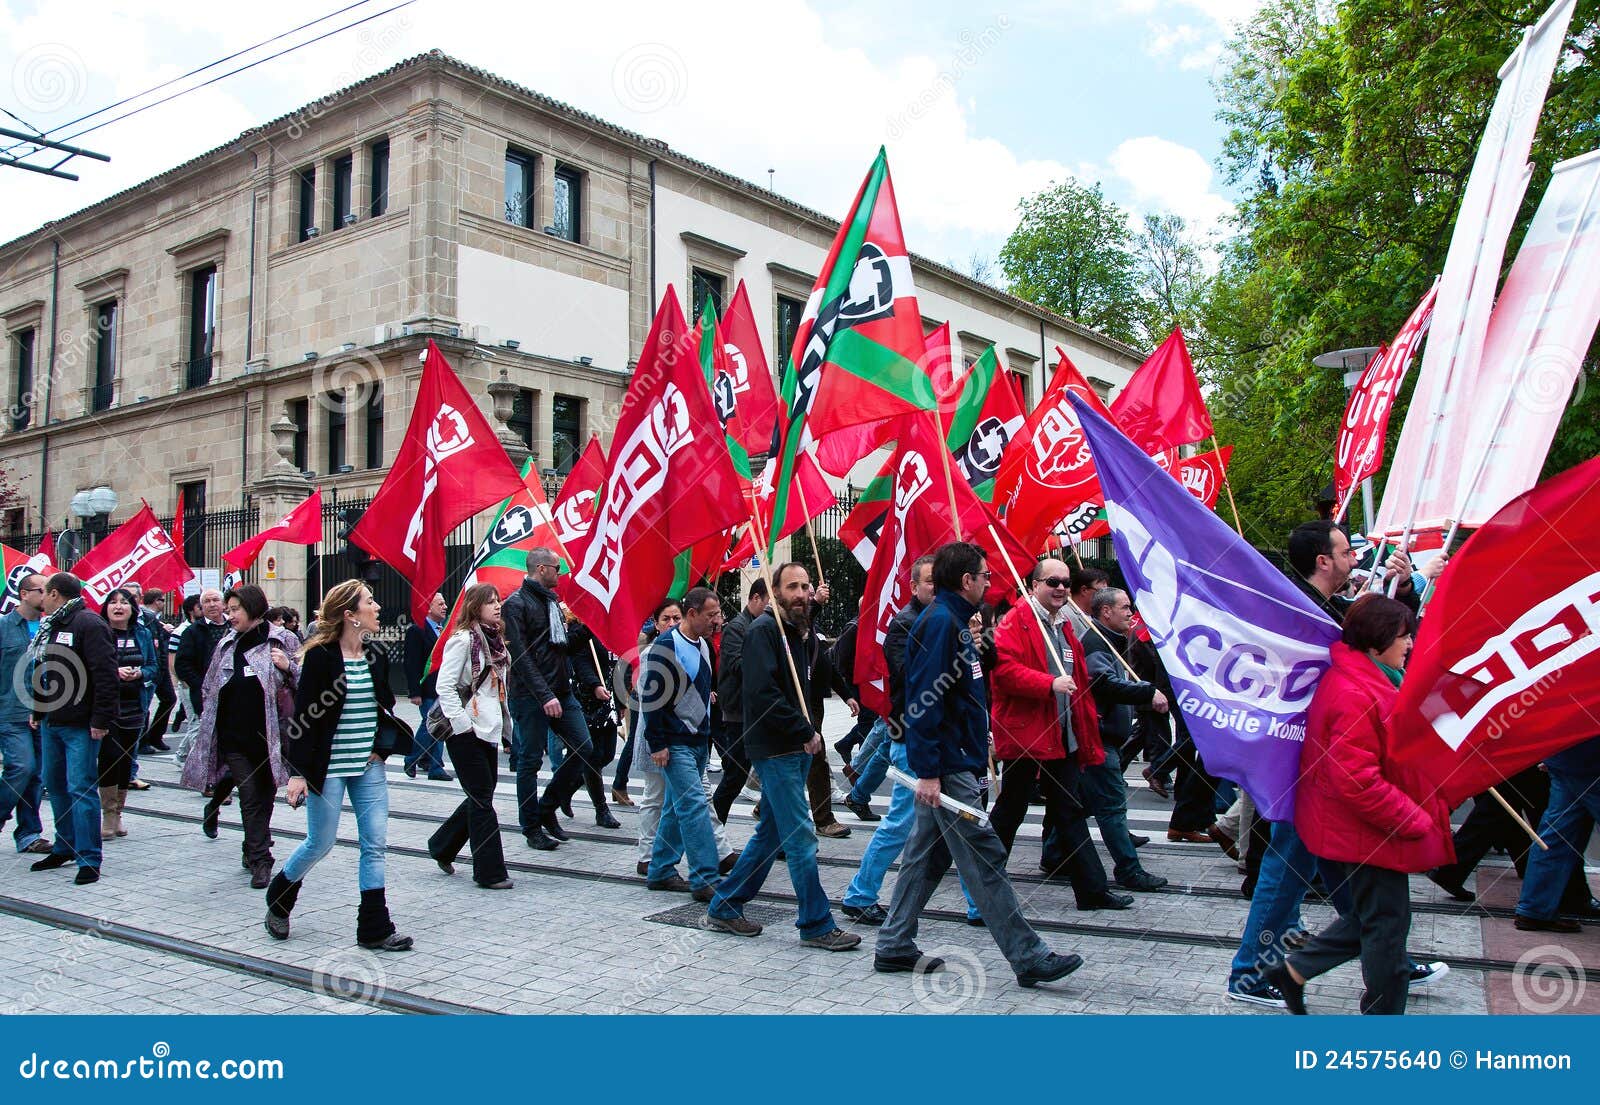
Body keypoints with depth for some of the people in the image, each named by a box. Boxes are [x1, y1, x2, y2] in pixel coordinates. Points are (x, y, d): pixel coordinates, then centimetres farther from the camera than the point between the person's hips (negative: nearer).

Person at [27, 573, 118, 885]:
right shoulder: (49, 627, 15)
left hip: (80, 725, -9)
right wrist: (37, 711, 19)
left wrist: (100, 719, -21)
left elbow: (106, 674, -19)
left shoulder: (89, 624, -13)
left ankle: (89, 860, -2)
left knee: (80, 789, -7)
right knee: (55, 786, 16)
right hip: (50, 723, 9)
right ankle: (65, 848, 29)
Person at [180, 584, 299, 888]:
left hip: (270, 735, -2)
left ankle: (254, 850, 30)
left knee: (265, 795, 10)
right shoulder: (227, 643, 10)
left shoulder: (283, 640, -2)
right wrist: (207, 726, 16)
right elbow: (210, 688, 20)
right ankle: (260, 861, 3)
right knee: (250, 797, -1)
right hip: (234, 736, 2)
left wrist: (288, 667, -19)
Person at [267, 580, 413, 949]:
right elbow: (303, 718, -12)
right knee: (321, 843, 6)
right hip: (328, 767, -5)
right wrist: (298, 772, -15)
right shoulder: (320, 656, -12)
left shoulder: (375, 656, 6)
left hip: (368, 766, 5)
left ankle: (374, 929, 9)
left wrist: (382, 747, 4)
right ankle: (278, 899, 35)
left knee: (375, 844, 2)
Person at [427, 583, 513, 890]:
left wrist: (506, 726, 16)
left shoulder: (495, 640, 14)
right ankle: (490, 872, 3)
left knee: (481, 796, 14)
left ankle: (442, 846, 33)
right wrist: (462, 723, -17)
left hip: (489, 732, 8)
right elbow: (445, 685, -15)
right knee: (482, 799, -4)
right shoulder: (463, 639, -11)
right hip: (466, 734, -8)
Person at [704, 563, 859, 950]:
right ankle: (816, 925, 3)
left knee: (771, 833, 15)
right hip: (775, 749, -10)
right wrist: (805, 733, -17)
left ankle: (724, 908, 25)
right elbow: (762, 691, -22)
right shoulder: (764, 629, -12)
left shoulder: (793, 631, 17)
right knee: (801, 838, -5)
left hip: (795, 748, 10)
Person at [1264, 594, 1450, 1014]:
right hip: (1367, 834, -11)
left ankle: (1293, 971, 27)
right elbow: (1357, 782, -29)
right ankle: (1384, 1011, 21)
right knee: (1387, 923, 4)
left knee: (1372, 917, 20)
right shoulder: (1354, 695, -26)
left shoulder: (1374, 680, 10)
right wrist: (1416, 821, -20)